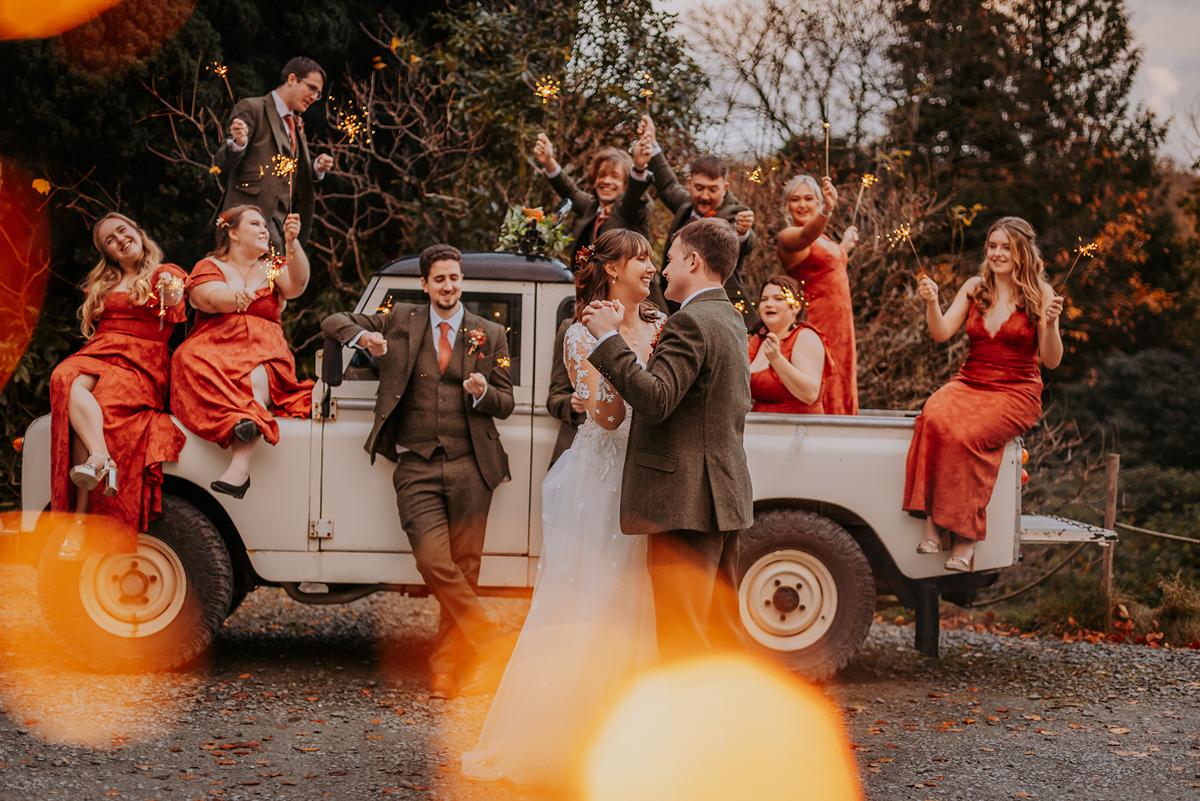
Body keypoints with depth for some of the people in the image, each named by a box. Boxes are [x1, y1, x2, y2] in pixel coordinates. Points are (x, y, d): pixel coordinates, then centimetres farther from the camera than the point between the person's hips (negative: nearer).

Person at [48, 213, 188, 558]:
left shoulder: (166, 274, 12)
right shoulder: (101, 282, 28)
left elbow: (174, 314, -8)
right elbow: (91, 326, 22)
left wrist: (171, 294, -31)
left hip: (142, 362, -4)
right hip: (97, 354, 4)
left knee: (100, 408, -34)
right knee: (67, 379, -34)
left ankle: (81, 520, -41)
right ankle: (101, 459, -53)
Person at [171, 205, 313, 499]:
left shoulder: (274, 269, 22)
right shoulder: (209, 266, 15)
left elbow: (297, 285, -2)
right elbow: (210, 298, -8)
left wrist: (293, 243, -18)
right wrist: (236, 298, -30)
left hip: (265, 356, 0)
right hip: (214, 352, 0)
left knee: (256, 378, -34)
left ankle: (239, 468, -52)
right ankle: (246, 421, -56)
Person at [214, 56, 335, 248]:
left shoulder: (296, 124, 22)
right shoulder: (252, 108, -1)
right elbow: (222, 164, -6)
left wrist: (317, 167, 7)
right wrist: (238, 143, -27)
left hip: (282, 222, 8)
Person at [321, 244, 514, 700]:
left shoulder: (489, 335, 10)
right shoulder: (401, 320, 10)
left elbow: (506, 404, 11)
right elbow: (334, 322, 12)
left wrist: (483, 393, -12)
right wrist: (363, 337, -9)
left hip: (469, 466, 0)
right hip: (416, 467, 0)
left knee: (463, 570, 0)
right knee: (433, 562, -16)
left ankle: (444, 670, 10)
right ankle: (492, 645, -5)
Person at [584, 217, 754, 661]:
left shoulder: (691, 322, -16)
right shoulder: (730, 320, 16)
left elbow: (654, 399, -25)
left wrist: (608, 337, -19)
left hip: (685, 502, -10)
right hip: (724, 496, 10)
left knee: (681, 638, -7)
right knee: (719, 629, 17)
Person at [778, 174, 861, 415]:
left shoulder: (822, 237, 15)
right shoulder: (788, 236, -12)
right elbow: (806, 236, -37)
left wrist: (845, 246, 35)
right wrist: (827, 210, -55)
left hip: (839, 324, 9)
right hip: (816, 323, -9)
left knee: (839, 390, 11)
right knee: (820, 391, -11)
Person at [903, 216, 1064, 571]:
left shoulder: (1040, 294, 0)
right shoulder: (975, 287, 11)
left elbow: (1051, 361, -4)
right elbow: (941, 333, 2)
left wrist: (1050, 324, -21)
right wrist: (932, 303, -16)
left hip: (1016, 391, -3)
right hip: (969, 383, 3)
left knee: (966, 437, -33)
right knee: (933, 419, -32)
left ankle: (965, 536, -27)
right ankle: (931, 521, -32)